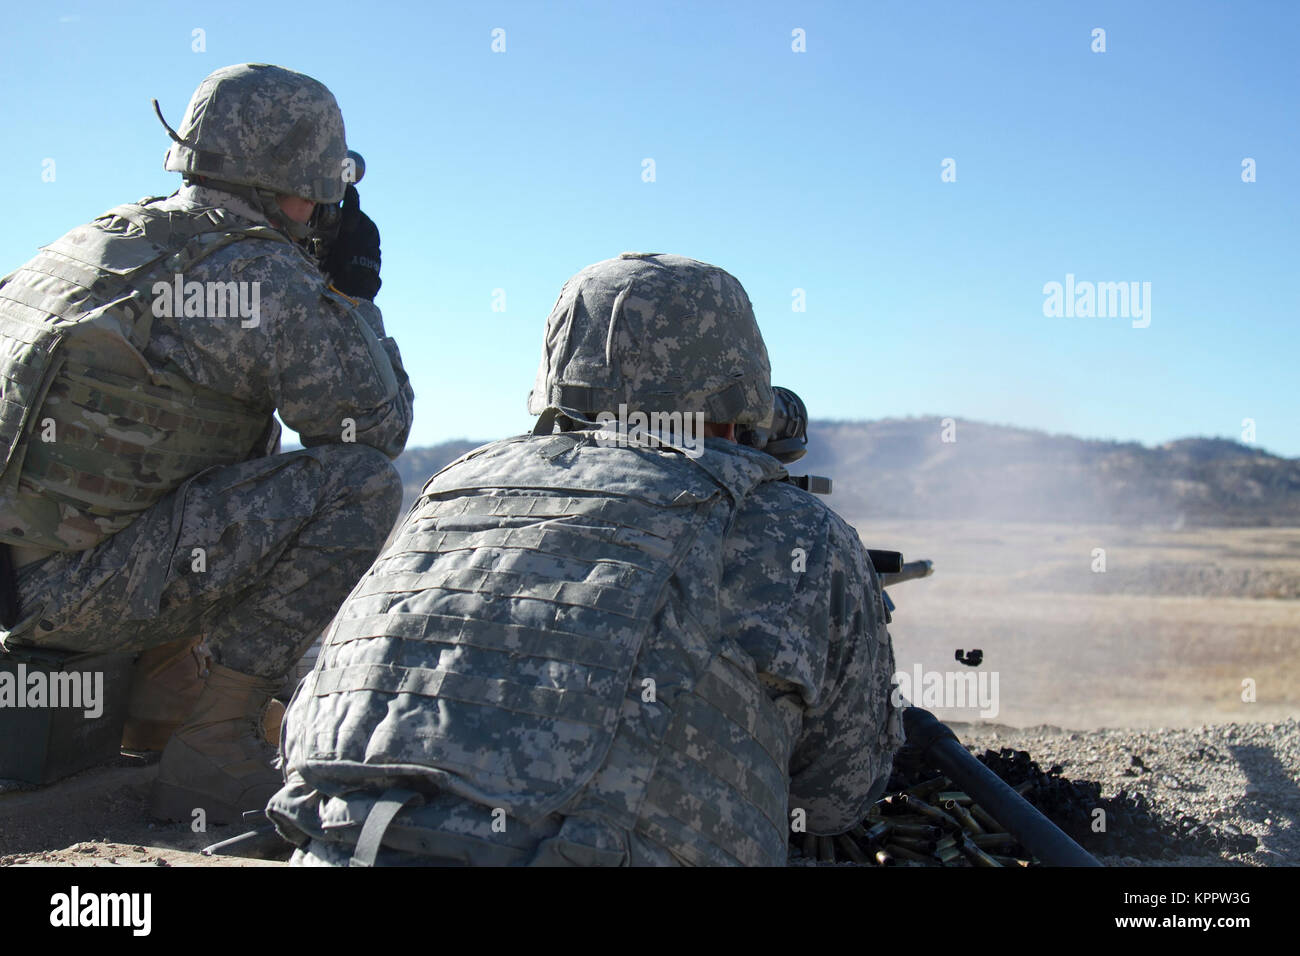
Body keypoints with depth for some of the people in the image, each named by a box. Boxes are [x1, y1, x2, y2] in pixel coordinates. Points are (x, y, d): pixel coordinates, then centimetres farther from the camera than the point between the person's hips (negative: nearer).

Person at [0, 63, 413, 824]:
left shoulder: (98, 240, 13)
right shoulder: (270, 281, -12)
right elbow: (379, 429, -4)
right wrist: (356, 296, 9)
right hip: (88, 592, -9)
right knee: (360, 483, -12)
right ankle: (213, 748, -8)